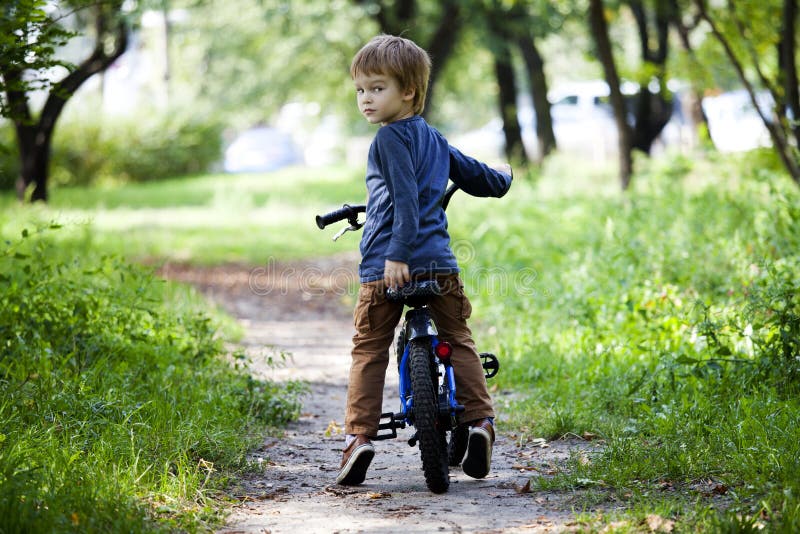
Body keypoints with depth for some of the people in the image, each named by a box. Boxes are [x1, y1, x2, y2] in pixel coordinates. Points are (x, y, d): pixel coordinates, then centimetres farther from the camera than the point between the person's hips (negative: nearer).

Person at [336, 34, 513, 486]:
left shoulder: (390, 137, -5)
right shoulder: (434, 139, 18)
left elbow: (405, 198, -17)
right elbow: (481, 179, 28)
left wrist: (398, 254, -23)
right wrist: (502, 178, 51)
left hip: (387, 266, -6)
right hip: (439, 261, 6)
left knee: (369, 350, 3)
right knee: (458, 340, 19)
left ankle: (359, 434, -5)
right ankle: (480, 419, 9)